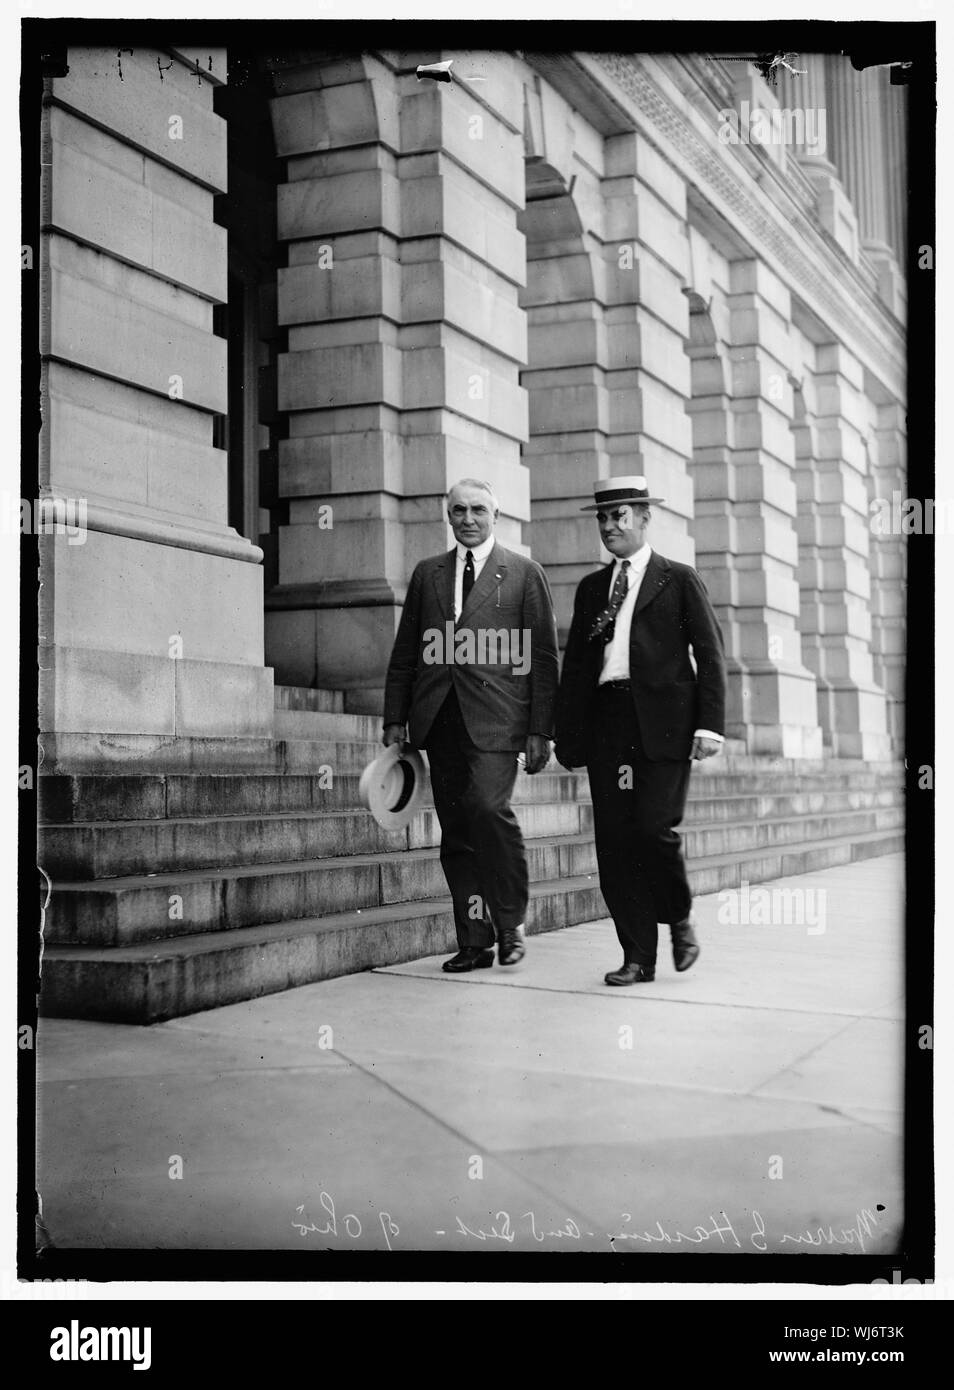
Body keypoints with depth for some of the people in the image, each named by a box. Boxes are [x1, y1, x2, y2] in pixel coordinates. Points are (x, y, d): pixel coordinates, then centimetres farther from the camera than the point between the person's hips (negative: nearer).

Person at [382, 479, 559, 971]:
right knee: (455, 832, 3)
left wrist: (540, 731, -3)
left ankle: (510, 921, -3)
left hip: (494, 717, -4)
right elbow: (404, 653, 17)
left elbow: (544, 658, 4)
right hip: (439, 718, 4)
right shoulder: (427, 574, 17)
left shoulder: (524, 573, 8)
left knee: (488, 806, -21)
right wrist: (395, 719, 8)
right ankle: (474, 941, 10)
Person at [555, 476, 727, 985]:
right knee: (614, 841, 0)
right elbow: (574, 663, 18)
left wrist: (709, 725, -8)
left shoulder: (680, 580, 8)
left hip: (662, 723, -4)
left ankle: (680, 919, 14)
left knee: (655, 828, -14)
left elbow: (711, 654, 3)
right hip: (605, 723, 4)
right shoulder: (591, 588, 19)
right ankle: (637, 956, 8)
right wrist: (566, 732, 10)